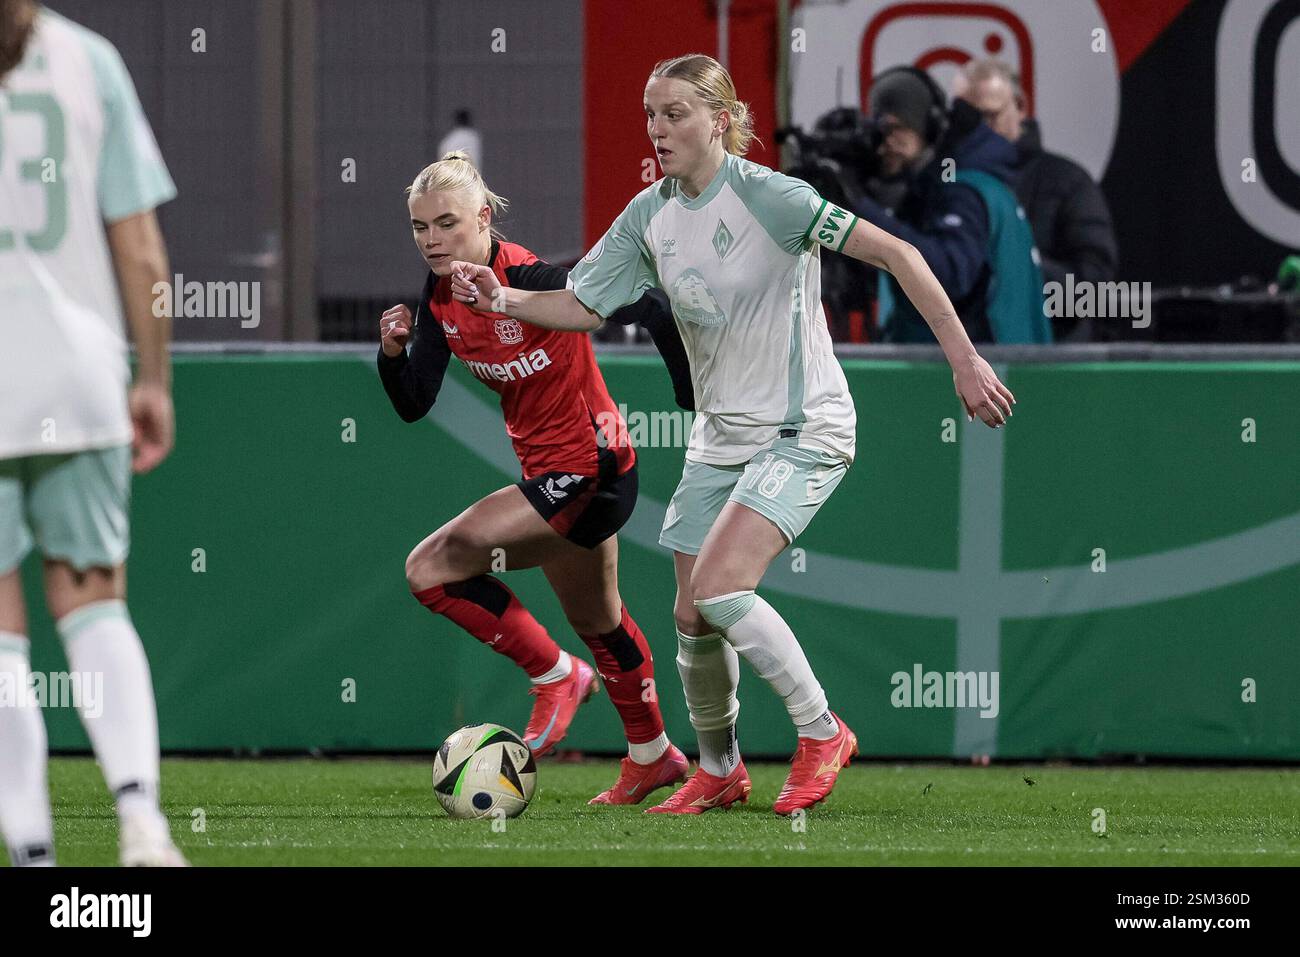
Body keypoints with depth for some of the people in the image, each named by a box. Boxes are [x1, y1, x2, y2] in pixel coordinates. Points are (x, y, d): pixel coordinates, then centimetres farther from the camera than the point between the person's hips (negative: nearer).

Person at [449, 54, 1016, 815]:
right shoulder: (650, 216, 2)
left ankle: (821, 730, -4)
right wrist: (504, 300, -13)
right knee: (692, 614, 6)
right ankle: (719, 771, 28)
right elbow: (583, 305, 7)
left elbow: (897, 255, -19)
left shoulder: (766, 196, -18)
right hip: (721, 433, 7)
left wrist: (964, 360, -23)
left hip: (804, 430, -7)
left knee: (718, 588, -22)